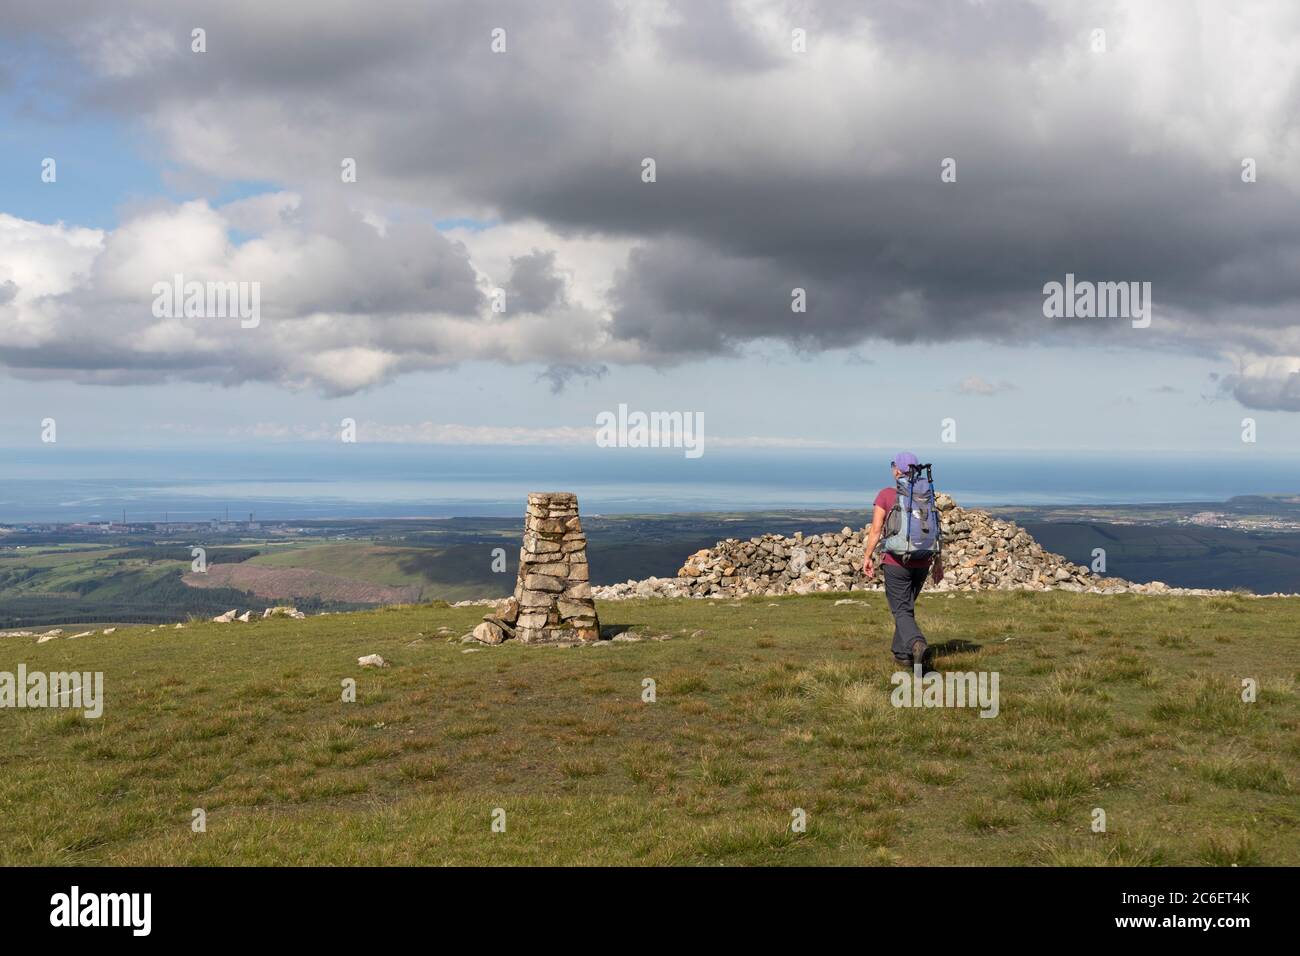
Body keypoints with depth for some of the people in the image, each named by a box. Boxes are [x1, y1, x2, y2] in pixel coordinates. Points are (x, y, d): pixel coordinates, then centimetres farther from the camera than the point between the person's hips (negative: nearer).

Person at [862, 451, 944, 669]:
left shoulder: (886, 494, -7)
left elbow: (875, 529, -10)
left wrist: (867, 557, -2)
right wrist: (938, 561, 8)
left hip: (896, 562, -4)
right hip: (922, 562, 4)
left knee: (901, 611, -2)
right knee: (907, 606, 21)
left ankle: (916, 643, -28)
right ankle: (901, 652, 26)